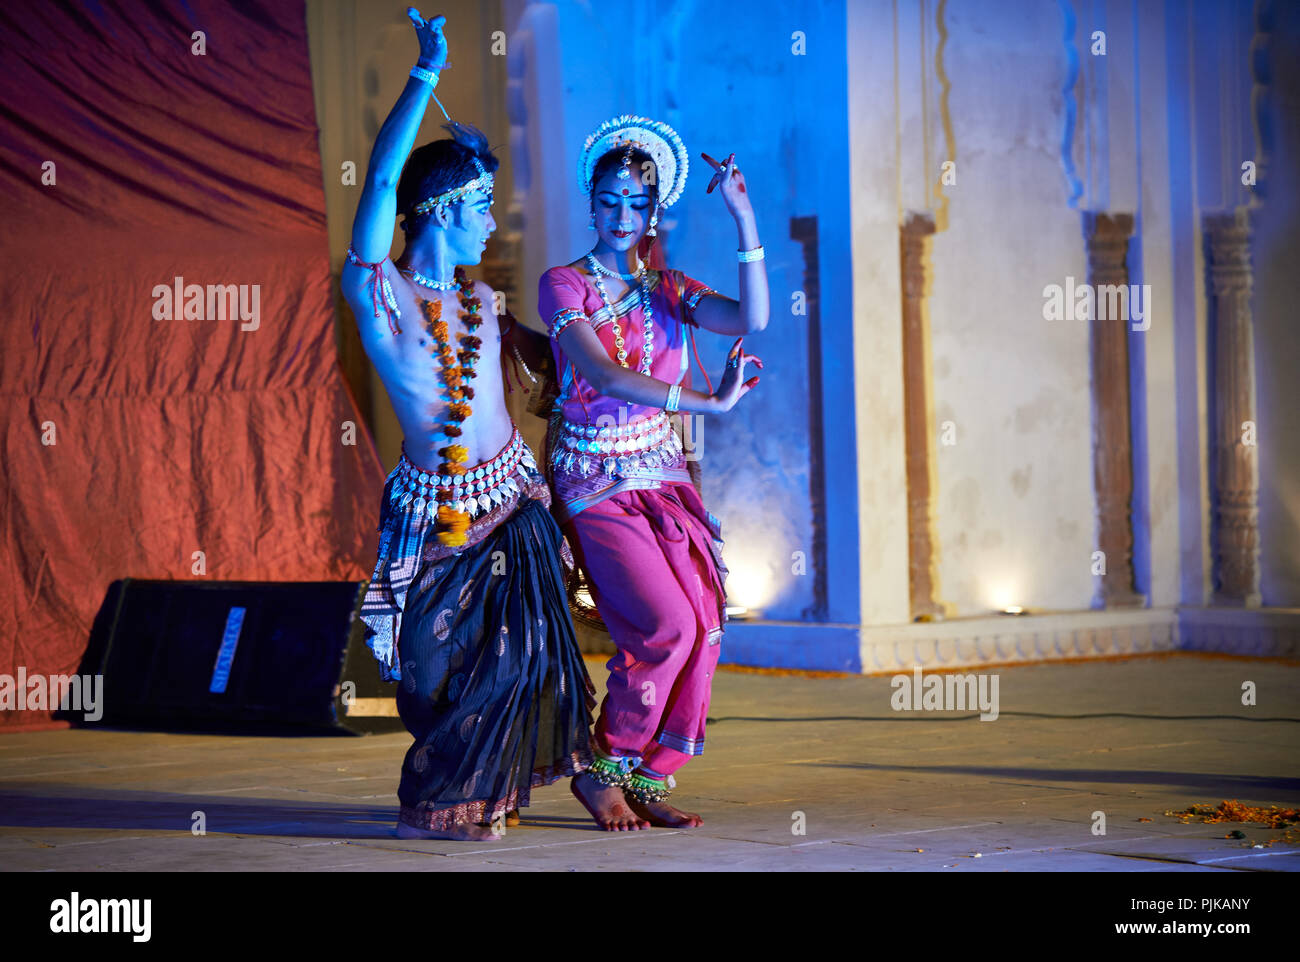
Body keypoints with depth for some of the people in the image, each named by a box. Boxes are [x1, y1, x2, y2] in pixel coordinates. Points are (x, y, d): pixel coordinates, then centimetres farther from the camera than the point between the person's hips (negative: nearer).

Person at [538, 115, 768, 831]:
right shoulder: (564, 284, -2)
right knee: (668, 624, -19)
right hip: (594, 482, -5)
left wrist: (744, 218, -13)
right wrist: (709, 404, -21)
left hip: (663, 475, 5)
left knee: (704, 629, -10)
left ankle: (648, 783, 2)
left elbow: (751, 319, -9)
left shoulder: (664, 290, 11)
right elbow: (606, 376, -17)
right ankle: (601, 770, -2)